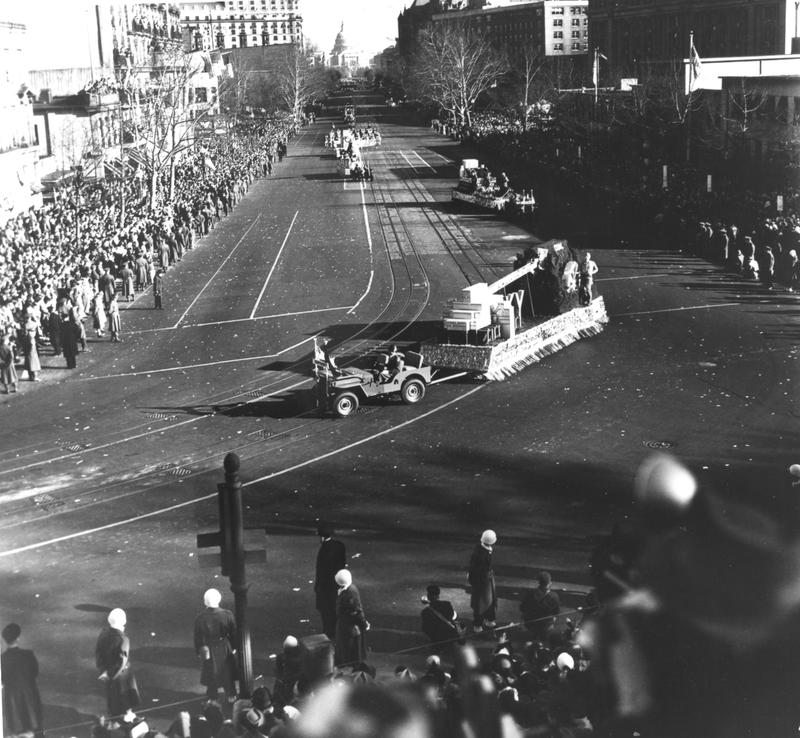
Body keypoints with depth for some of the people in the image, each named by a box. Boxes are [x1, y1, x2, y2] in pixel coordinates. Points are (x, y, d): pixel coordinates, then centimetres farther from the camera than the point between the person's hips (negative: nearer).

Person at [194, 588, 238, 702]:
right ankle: (231, 696, 39)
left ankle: (212, 697, 37)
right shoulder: (227, 615, -23)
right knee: (227, 672, 23)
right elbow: (233, 633, -10)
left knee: (211, 675, 21)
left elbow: (198, 638, -11)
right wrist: (234, 647, 7)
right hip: (225, 649, 1)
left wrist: (199, 651, 6)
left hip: (210, 651, -1)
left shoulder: (200, 619, -24)